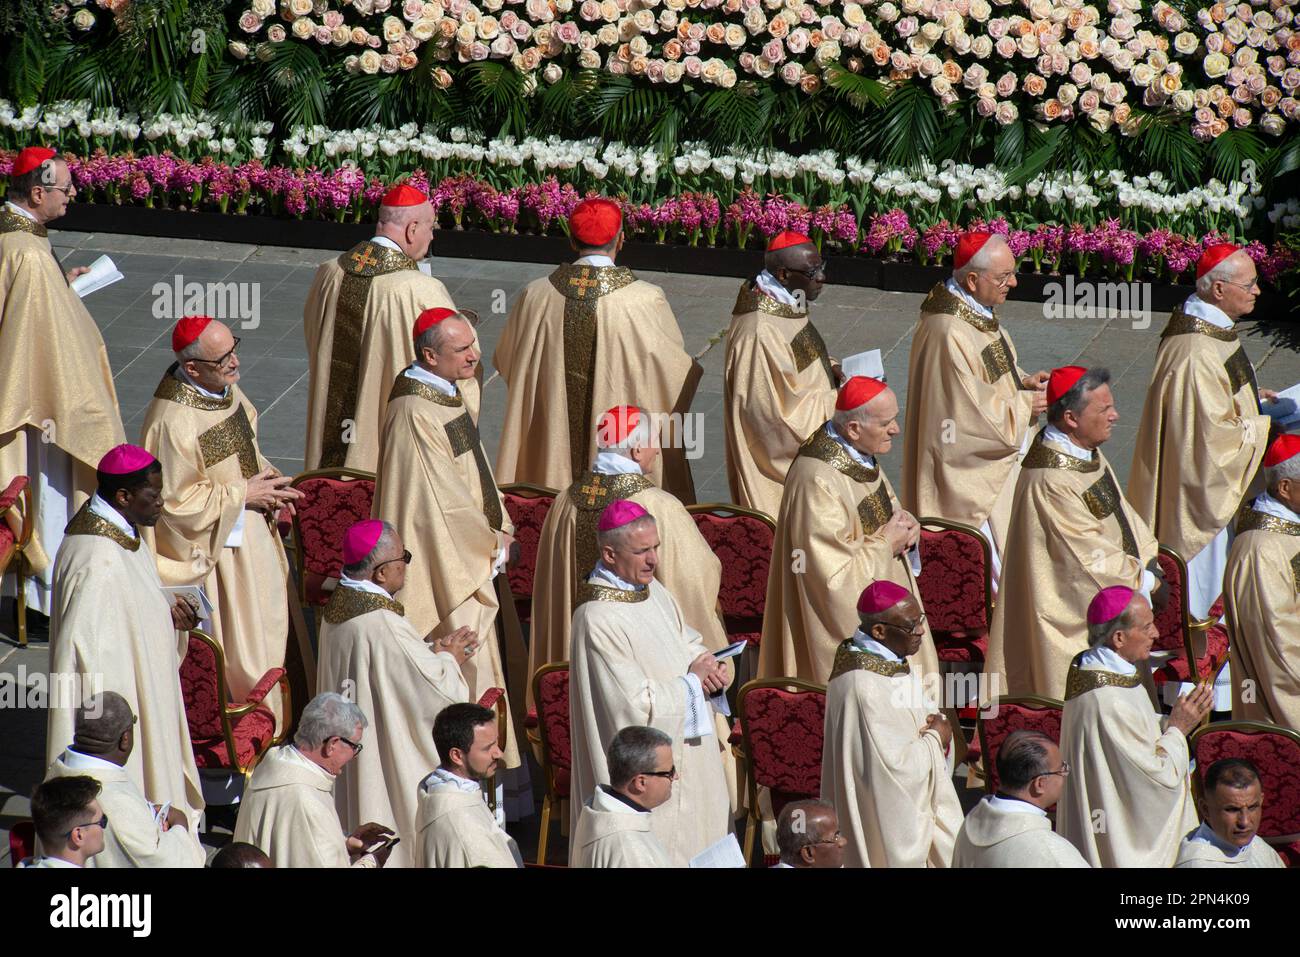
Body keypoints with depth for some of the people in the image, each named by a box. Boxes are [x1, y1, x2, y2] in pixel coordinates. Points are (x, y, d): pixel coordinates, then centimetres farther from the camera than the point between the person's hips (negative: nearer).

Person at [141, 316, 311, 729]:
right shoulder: (172, 423, -29)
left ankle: (276, 720, 36)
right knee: (234, 637, 4)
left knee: (271, 617, 19)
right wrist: (244, 494, -19)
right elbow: (177, 503, -24)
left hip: (251, 529, 9)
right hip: (212, 547, -9)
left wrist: (267, 476, -2)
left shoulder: (224, 388, -3)